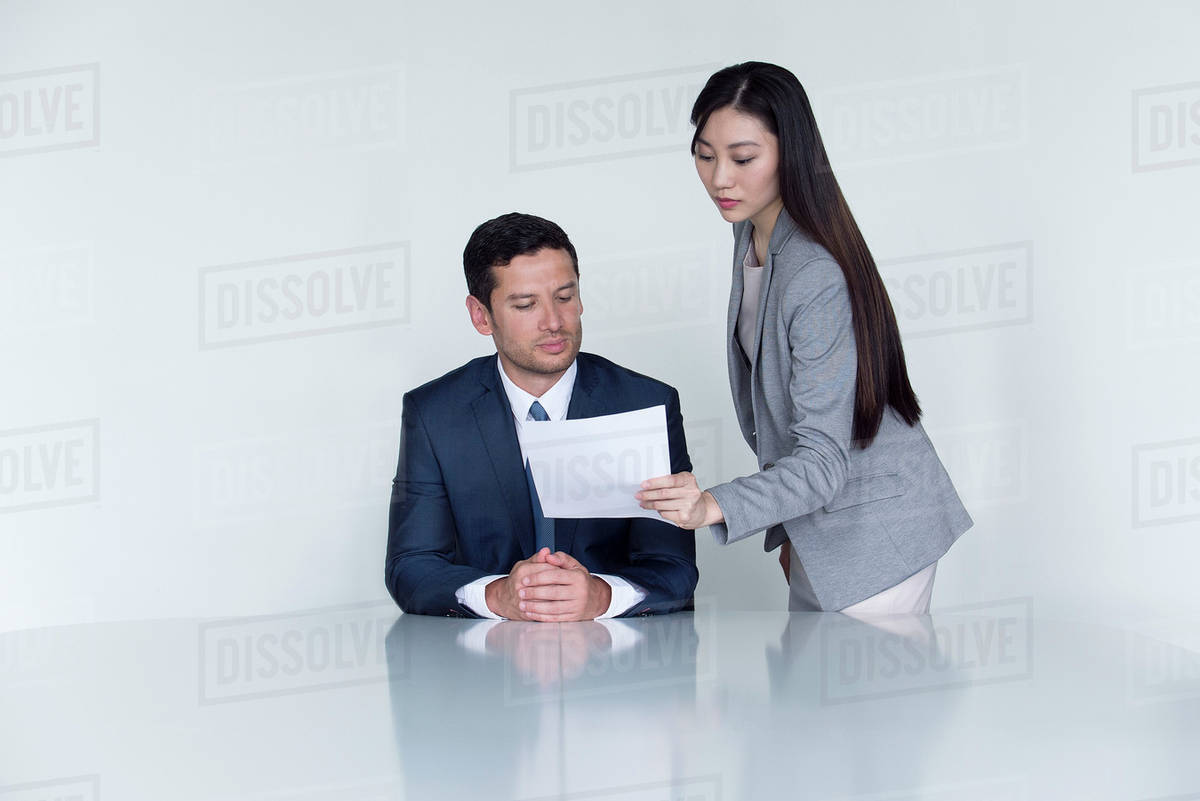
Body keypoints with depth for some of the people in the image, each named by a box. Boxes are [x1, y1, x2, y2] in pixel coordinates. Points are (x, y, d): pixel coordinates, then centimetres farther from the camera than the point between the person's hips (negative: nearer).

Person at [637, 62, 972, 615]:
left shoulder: (818, 278, -25)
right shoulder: (751, 236, 4)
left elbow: (824, 459, -28)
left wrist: (715, 506, -42)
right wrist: (789, 532, 15)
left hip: (875, 532, -9)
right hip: (818, 526, 9)